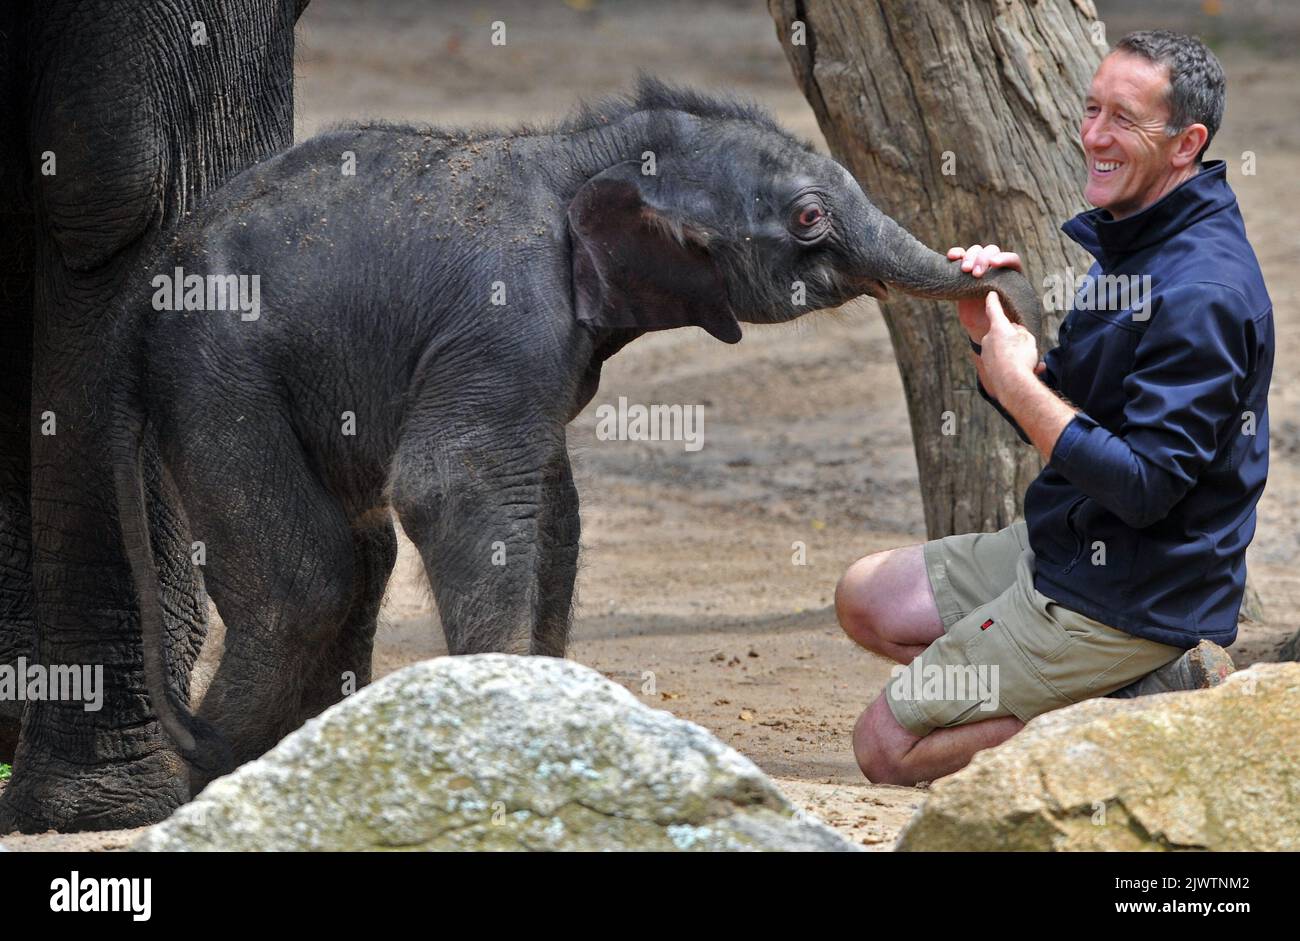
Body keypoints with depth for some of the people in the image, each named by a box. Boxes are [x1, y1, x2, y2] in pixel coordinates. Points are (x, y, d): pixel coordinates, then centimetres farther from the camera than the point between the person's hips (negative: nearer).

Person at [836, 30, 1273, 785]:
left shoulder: (1200, 290, -23)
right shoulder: (1123, 240, 9)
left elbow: (1144, 487, -27)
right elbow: (1057, 418, 15)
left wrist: (1018, 385, -20)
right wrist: (990, 333, -3)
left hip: (1131, 595, -10)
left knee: (888, 746, -8)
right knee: (867, 599, 18)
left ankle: (1148, 705, -5)